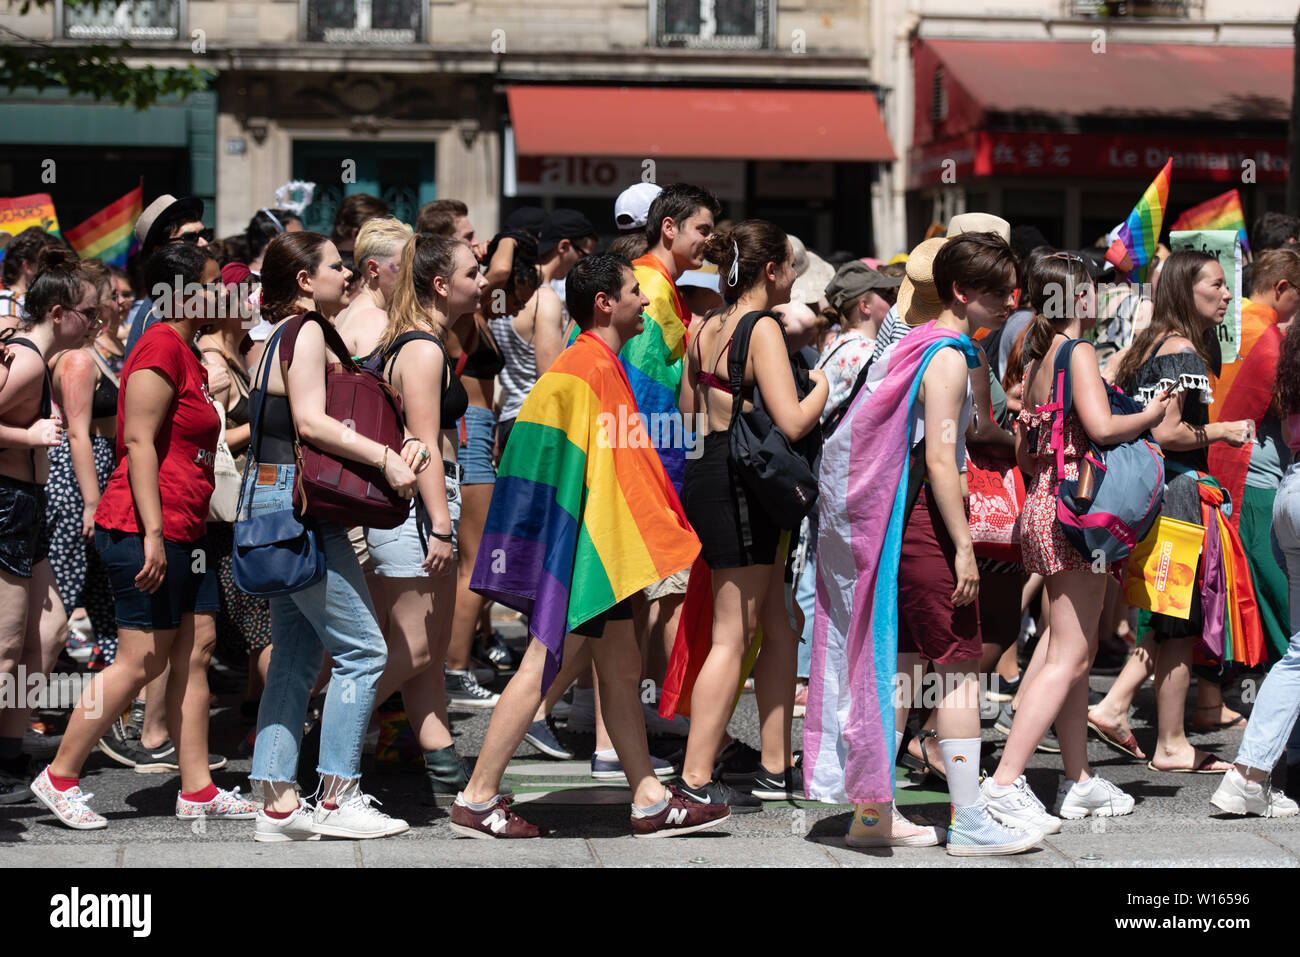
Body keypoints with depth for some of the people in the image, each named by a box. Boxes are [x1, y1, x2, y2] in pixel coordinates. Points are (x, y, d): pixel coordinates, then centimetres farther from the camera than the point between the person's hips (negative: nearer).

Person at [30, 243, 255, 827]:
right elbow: (138, 440, -19)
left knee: (195, 653, 7)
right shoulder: (161, 347, -12)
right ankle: (59, 778, 2)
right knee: (142, 662, -7)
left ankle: (197, 790, 10)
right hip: (146, 531, -10)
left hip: (184, 532, 10)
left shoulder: (186, 353, 19)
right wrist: (152, 532, -24)